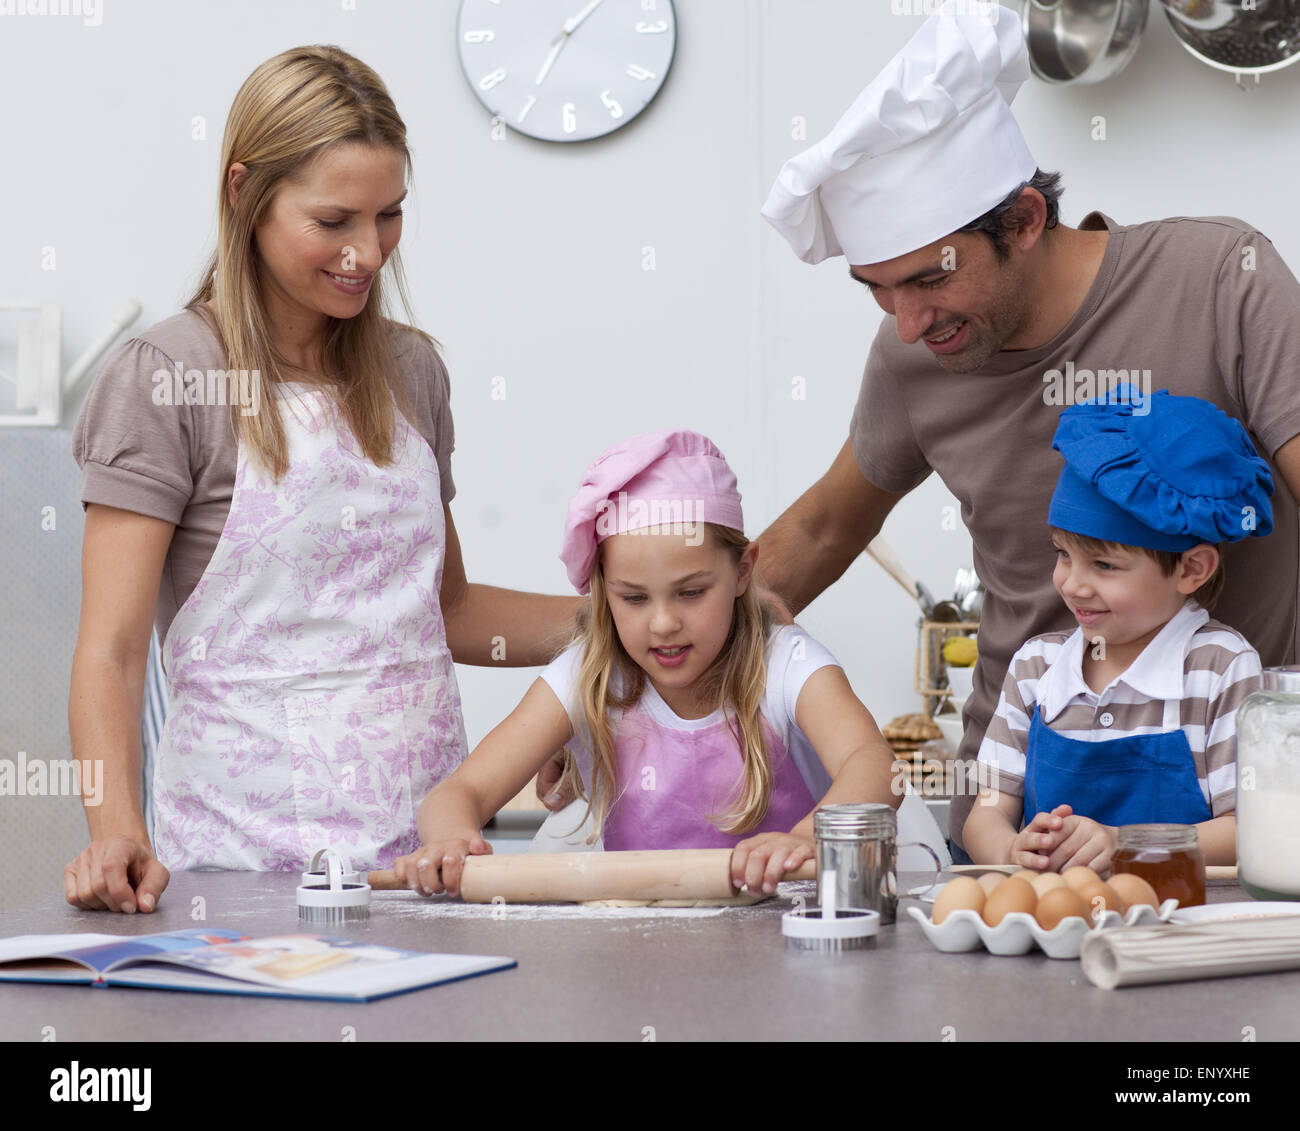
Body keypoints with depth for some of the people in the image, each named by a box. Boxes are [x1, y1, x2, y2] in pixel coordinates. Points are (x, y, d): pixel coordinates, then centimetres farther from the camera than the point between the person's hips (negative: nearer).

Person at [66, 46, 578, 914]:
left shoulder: (410, 369, 12)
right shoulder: (165, 379, -6)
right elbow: (111, 650, -10)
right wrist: (119, 831, -26)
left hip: (425, 832, 5)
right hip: (253, 846, -5)